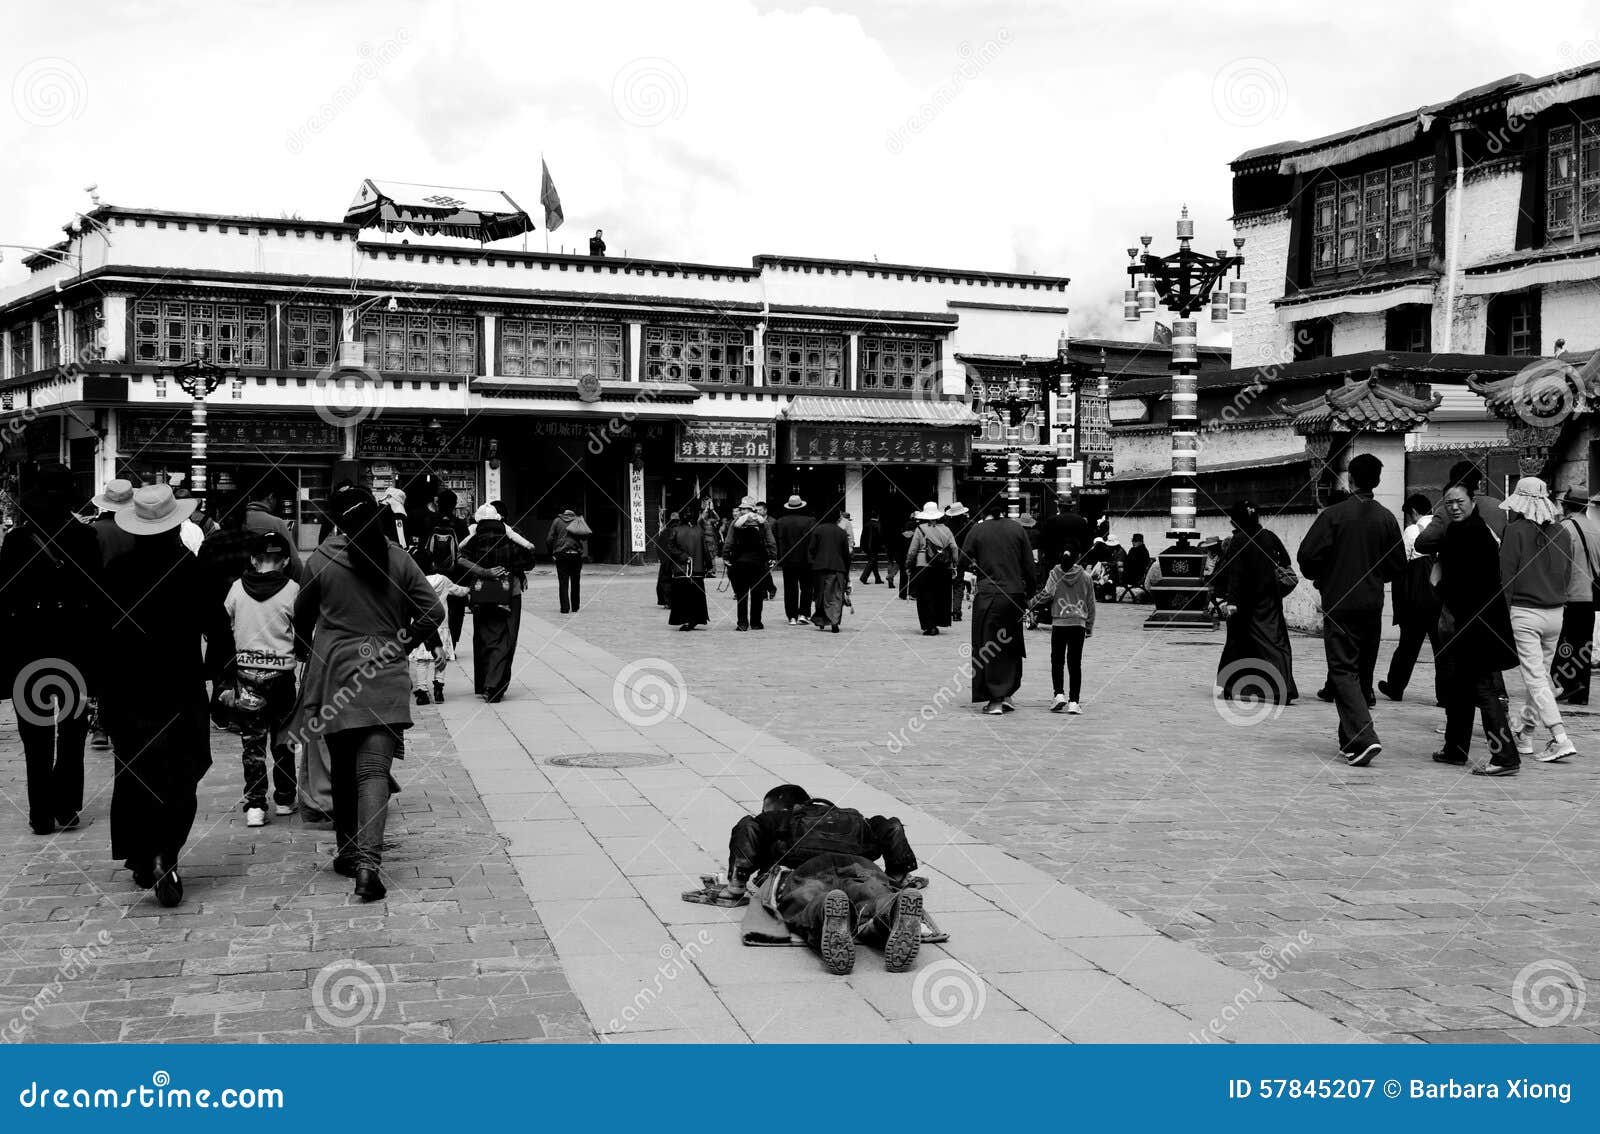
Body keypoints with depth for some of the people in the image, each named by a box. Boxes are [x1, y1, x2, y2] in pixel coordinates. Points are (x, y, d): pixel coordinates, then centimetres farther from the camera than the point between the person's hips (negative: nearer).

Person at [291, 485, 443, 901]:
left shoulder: (323, 559, -2)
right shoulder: (398, 559, 0)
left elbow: (302, 613, 10)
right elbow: (433, 612, -3)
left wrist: (307, 649, 28)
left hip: (335, 675, 0)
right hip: (386, 678, 0)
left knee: (343, 770, 16)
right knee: (375, 770, -5)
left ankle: (348, 851, 24)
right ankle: (368, 862, -19)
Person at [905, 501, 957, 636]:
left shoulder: (920, 529, -2)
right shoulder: (945, 529, 7)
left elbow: (912, 550, -1)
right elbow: (954, 548, 5)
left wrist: (908, 565, 10)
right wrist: (955, 565, 13)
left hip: (924, 568, -3)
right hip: (944, 569, 3)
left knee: (926, 599, 2)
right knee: (941, 597, 14)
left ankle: (930, 626, -3)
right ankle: (940, 622, 16)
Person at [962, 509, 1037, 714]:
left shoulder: (977, 531, -3)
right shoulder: (1017, 529, 2)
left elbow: (964, 562, -3)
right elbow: (1029, 566, 2)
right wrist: (1030, 594, 9)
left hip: (987, 596, -2)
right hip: (1015, 595, 2)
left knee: (988, 649, 3)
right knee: (1012, 647, 15)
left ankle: (995, 699, -1)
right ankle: (1007, 695, 14)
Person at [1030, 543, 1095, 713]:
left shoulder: (1055, 573, -1)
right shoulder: (1085, 576, 3)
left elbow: (1047, 594, -12)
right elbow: (1090, 604, 8)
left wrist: (1030, 603, 4)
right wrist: (1090, 627, 17)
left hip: (1059, 623, -1)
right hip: (1078, 624, 1)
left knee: (1057, 661, 10)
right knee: (1075, 663, 3)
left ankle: (1059, 694, -6)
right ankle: (1074, 702, -1)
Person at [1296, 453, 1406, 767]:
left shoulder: (1334, 515, -10)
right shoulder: (1386, 518, 2)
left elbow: (1308, 555, -14)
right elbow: (1398, 564, 5)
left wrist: (1319, 579, 7)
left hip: (1339, 604, -4)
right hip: (1373, 605, 4)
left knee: (1343, 671, -4)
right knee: (1362, 671, 15)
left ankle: (1363, 738, -19)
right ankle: (1350, 739, 24)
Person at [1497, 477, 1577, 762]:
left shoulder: (1516, 530, -10)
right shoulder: (1559, 533, 4)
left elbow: (1506, 575, -10)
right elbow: (1567, 575, 12)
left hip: (1524, 612, -6)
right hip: (1554, 613, 6)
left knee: (1535, 677, -4)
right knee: (1541, 673, 16)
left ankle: (1560, 738, -13)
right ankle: (1523, 732, 27)